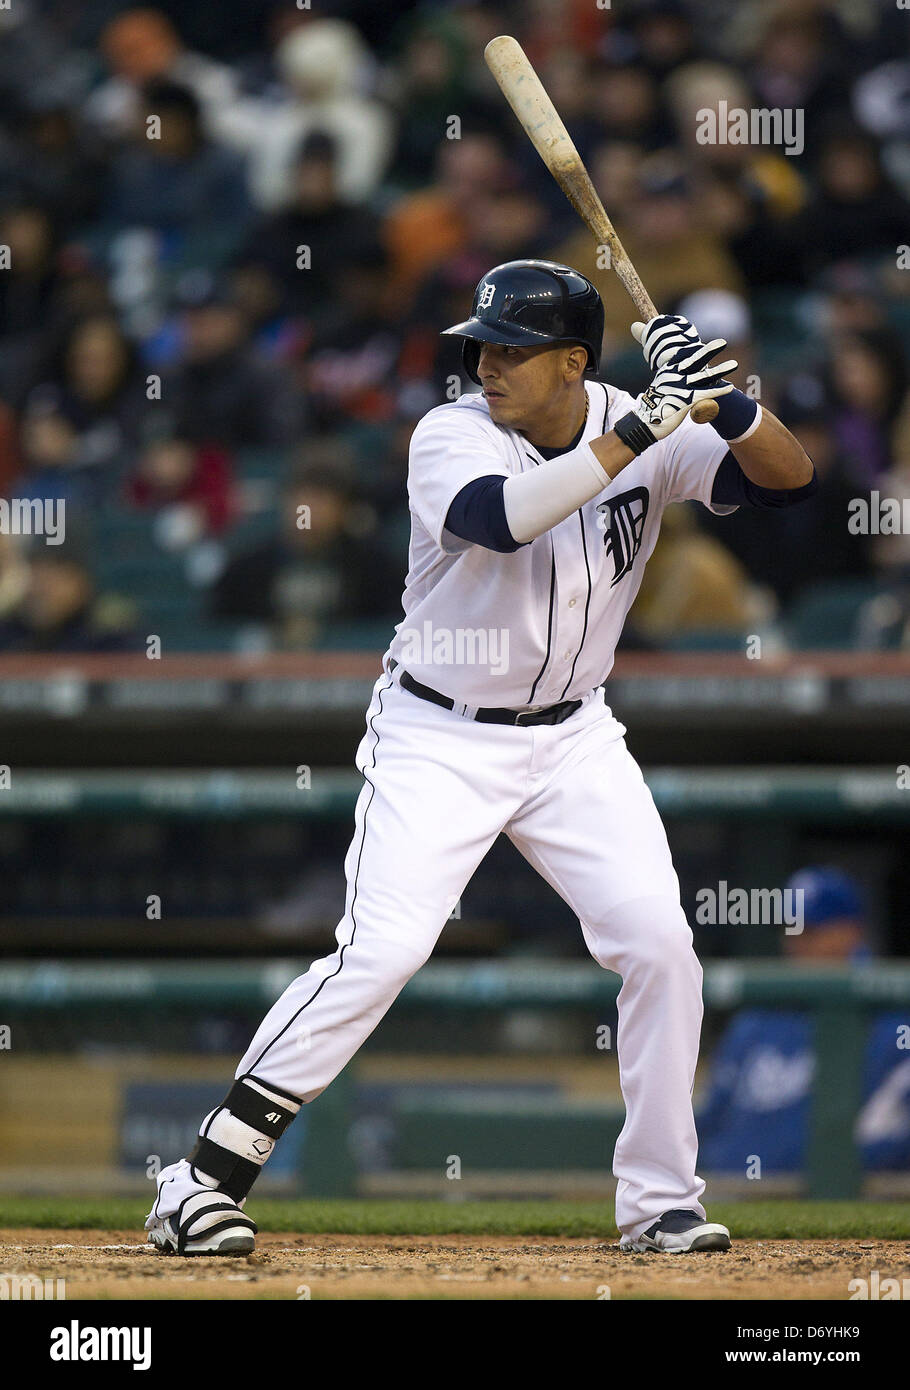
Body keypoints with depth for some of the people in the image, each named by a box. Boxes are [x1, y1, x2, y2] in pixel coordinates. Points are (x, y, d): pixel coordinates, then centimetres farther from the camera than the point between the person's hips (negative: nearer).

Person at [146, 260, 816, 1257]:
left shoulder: (636, 430, -5)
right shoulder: (451, 437, -16)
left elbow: (788, 479, -11)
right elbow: (504, 517, -37)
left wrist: (724, 398, -30)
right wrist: (644, 427, -38)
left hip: (573, 738, 4)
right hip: (438, 739, -4)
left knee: (660, 948, -6)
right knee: (380, 951, -17)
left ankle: (660, 1202, 8)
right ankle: (204, 1179, -13)